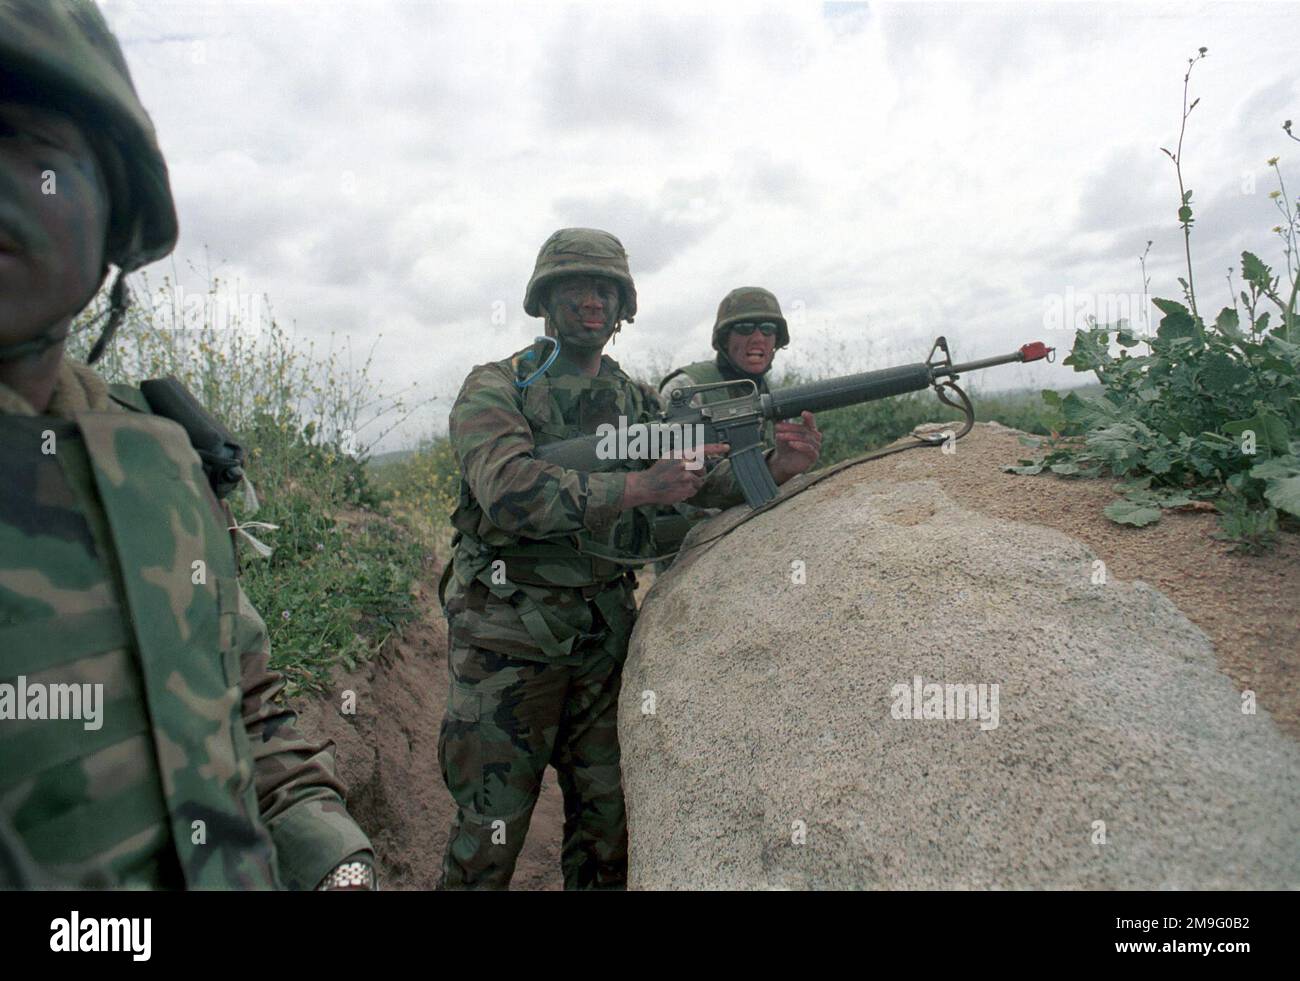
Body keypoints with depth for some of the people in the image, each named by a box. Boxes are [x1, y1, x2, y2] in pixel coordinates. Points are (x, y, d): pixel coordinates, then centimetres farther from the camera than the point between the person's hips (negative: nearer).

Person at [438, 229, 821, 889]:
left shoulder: (639, 403, 10)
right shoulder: (495, 388, -5)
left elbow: (702, 487, 4)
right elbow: (510, 493, -22)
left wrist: (776, 469, -15)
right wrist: (638, 488, -25)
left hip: (605, 632, 5)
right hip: (509, 635, -4)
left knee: (607, 817, 16)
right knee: (489, 830, 6)